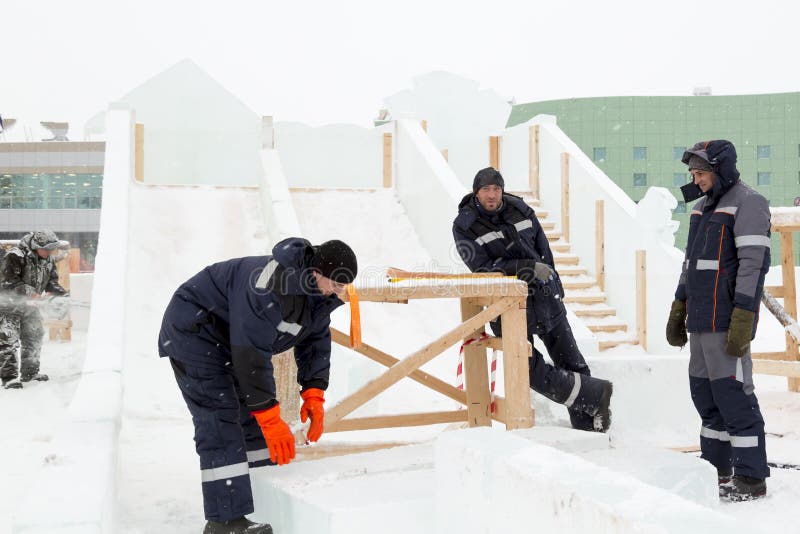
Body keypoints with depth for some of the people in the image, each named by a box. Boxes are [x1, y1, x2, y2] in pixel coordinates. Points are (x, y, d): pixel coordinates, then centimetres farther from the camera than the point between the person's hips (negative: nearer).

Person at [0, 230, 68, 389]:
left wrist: (62, 292, -11)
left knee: (34, 337, 13)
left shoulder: (49, 259, -1)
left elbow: (51, 281, 7)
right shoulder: (15, 256, -24)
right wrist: (29, 291, -37)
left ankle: (30, 372, 27)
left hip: (29, 304, 8)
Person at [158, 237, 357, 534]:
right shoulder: (269, 286, -38)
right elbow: (252, 356, -37)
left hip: (231, 338, 9)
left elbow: (315, 342, 3)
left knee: (254, 415, 7)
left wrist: (313, 394, -9)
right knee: (220, 421, -16)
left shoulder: (322, 293, -8)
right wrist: (271, 419, -34)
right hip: (193, 331, -9)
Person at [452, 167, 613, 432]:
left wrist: (554, 283, 16)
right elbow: (481, 267, -18)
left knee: (570, 361, 8)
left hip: (544, 294, 4)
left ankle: (588, 425, 20)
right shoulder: (464, 226, -9)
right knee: (530, 370, -11)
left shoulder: (519, 209, 4)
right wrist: (526, 267, -27)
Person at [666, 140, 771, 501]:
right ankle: (717, 468, 21)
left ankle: (751, 477, 0)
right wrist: (678, 310, 22)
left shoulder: (747, 204, -9)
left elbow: (753, 263, -17)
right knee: (704, 392, 12)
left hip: (726, 319, -9)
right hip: (701, 319, 9)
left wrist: (742, 320, -22)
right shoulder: (703, 207, 18)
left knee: (732, 392, -7)